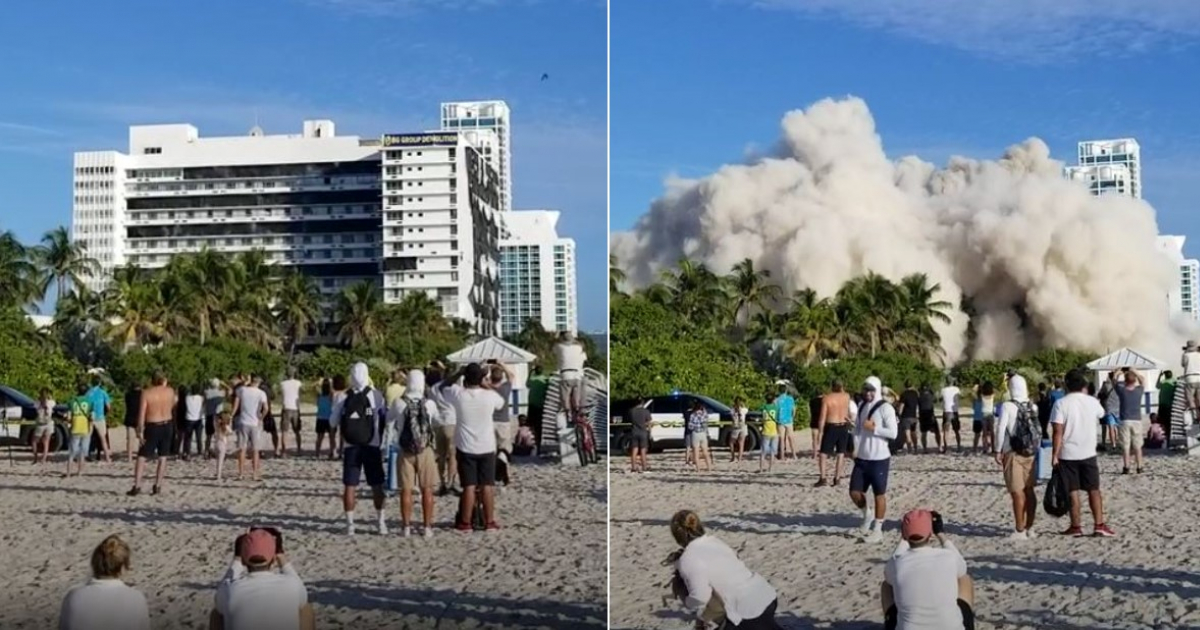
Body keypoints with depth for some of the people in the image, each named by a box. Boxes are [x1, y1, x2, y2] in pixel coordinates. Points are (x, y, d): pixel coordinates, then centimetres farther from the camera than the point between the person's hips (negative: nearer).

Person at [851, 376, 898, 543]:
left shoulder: (885, 408, -12)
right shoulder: (862, 407, 10)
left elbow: (893, 433, -17)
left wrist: (873, 428, -18)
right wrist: (856, 449, 4)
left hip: (879, 459, -6)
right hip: (862, 458, 6)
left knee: (879, 494, 3)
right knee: (855, 492, 6)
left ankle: (877, 530, 12)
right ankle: (867, 514, 33)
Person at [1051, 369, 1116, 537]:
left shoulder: (1062, 403, -10)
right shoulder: (1092, 402, 1)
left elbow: (1058, 431, -16)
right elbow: (1102, 414, 25)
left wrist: (1055, 455, -13)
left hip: (1068, 454, -2)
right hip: (1088, 453, 2)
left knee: (1072, 491, 4)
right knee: (1094, 490, 9)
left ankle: (1076, 527, 8)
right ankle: (1099, 525, 7)